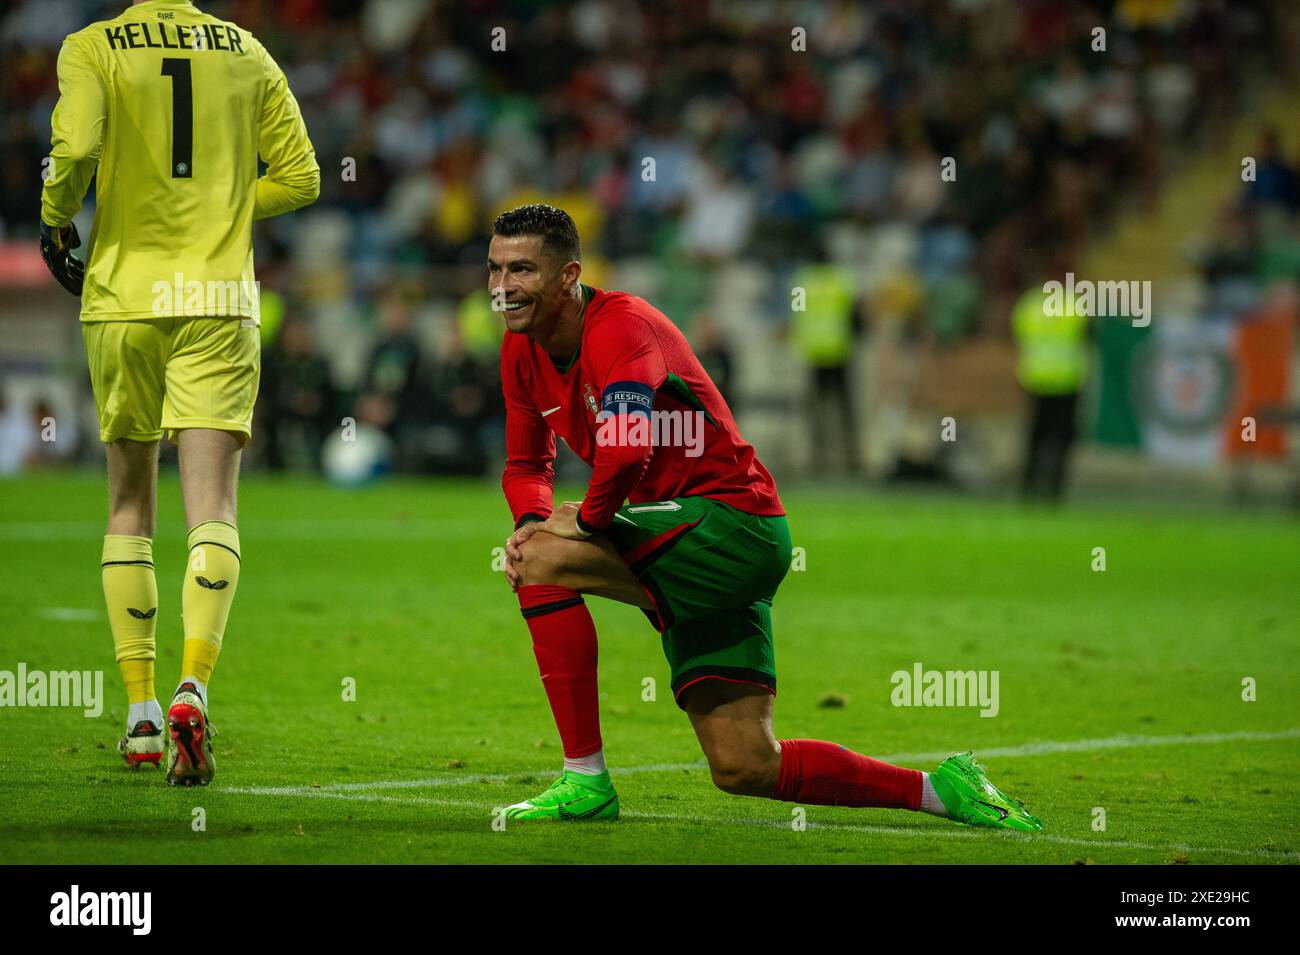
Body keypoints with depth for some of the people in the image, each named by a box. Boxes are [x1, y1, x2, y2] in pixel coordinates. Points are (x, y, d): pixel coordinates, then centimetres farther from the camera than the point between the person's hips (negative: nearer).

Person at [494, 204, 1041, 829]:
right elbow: (527, 465, 19)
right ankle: (940, 790, 16)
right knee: (744, 767, 3)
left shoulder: (619, 326, -18)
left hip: (730, 518, -9)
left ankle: (584, 778, -15)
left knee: (542, 560, -22)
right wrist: (532, 520, -3)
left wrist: (586, 521, -18)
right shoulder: (522, 352, 8)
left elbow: (627, 445, -34)